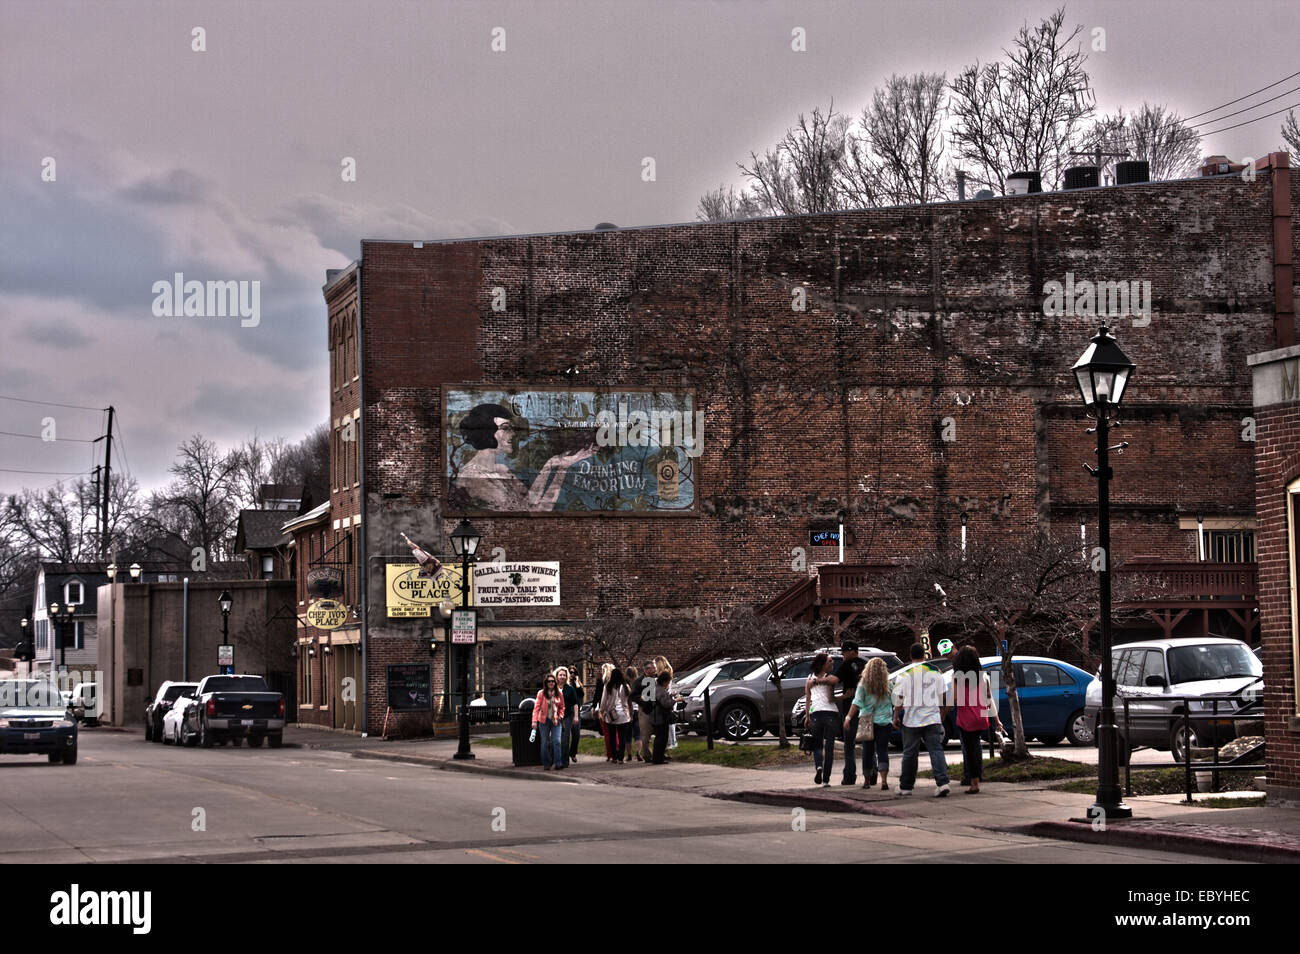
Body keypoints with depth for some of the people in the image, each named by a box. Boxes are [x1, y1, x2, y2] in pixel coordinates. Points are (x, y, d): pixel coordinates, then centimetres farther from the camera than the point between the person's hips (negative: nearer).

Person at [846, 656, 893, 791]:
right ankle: (884, 780, -16)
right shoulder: (888, 685, -1)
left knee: (867, 751, 10)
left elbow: (857, 703, -10)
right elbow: (895, 703, 4)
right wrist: (895, 718, 17)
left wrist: (849, 717, -7)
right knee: (882, 751, -1)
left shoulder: (863, 685, -5)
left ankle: (867, 780, 17)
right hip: (884, 721, 0)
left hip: (867, 721, 0)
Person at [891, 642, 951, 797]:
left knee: (910, 753, 8)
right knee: (936, 750, -2)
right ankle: (942, 782, -18)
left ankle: (905, 787, 16)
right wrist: (942, 717, 21)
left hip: (912, 720, -1)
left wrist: (896, 717, 7)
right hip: (933, 718, 1)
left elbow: (899, 697, -3)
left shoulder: (906, 673, -2)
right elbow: (942, 697, 11)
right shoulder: (935, 672, 6)